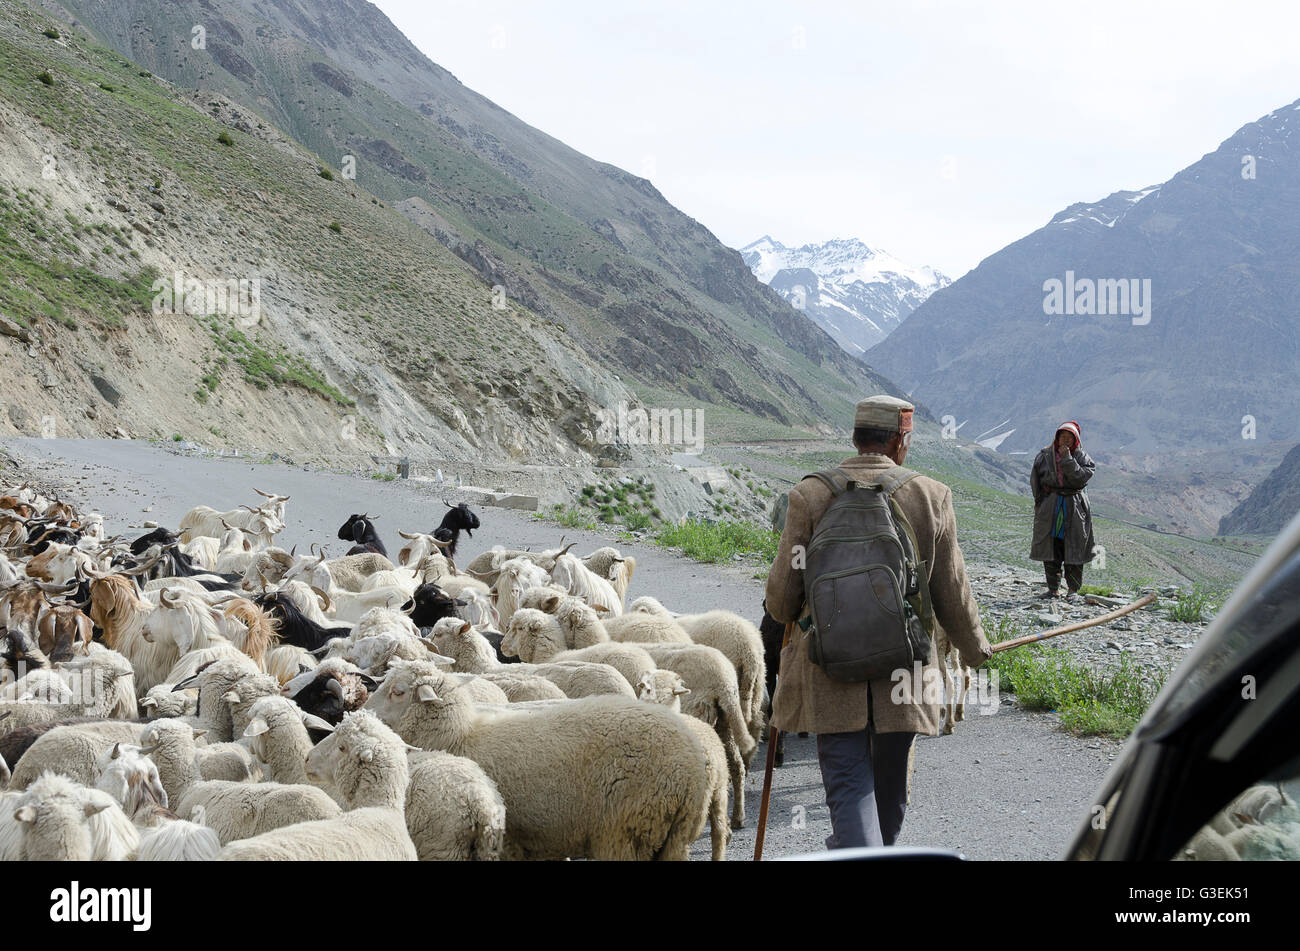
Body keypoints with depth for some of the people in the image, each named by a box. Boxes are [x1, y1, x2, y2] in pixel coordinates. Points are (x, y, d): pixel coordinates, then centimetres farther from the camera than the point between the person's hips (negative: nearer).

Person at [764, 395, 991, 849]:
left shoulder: (811, 496, -6)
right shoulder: (931, 496, -3)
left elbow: (782, 593, -1)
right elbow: (952, 592, 3)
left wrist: (789, 619, 23)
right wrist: (975, 650, 21)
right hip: (903, 672, 2)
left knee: (848, 784, -1)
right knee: (889, 781, 20)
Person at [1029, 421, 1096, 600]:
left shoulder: (1082, 458, 0)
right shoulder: (1045, 455, 4)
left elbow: (1080, 478, -16)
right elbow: (1035, 478, 9)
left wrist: (1067, 459, -19)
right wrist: (1040, 500, 2)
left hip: (1074, 508, -2)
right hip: (1050, 508, 2)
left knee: (1073, 550, -1)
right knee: (1050, 550, 3)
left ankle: (1073, 589, 8)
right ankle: (1053, 588, 11)